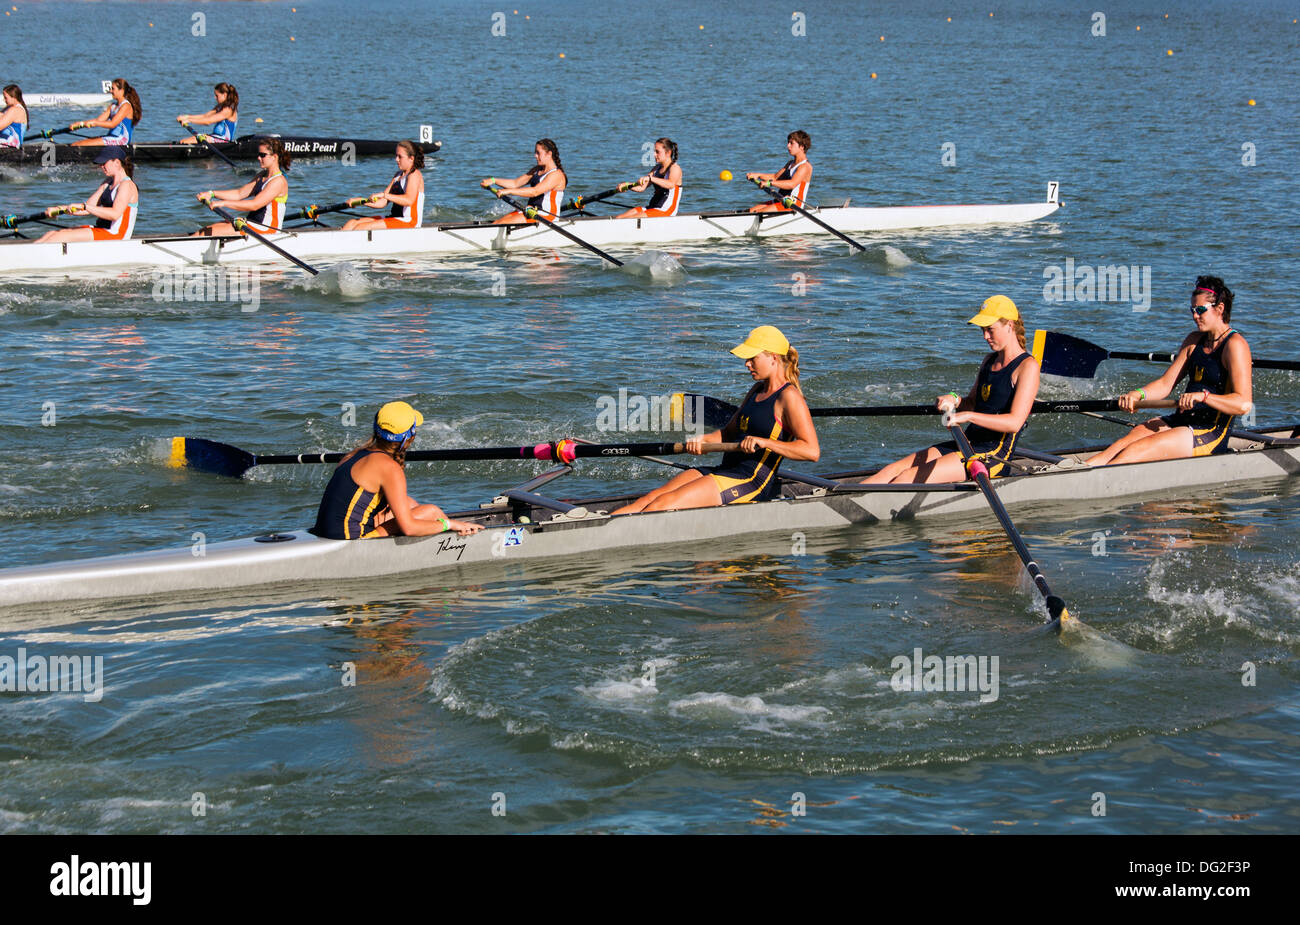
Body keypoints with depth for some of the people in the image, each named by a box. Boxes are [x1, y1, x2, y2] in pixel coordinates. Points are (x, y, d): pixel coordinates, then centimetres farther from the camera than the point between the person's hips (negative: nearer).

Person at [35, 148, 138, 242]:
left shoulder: (127, 185, -13)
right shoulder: (108, 182, 17)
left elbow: (115, 214, -28)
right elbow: (89, 208, 17)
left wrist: (83, 206, -31)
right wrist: (59, 209, 7)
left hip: (114, 234, -9)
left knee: (61, 236, -21)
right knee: (50, 235, -3)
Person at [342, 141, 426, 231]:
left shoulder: (414, 175, -9)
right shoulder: (398, 175, 20)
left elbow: (409, 200, -28)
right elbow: (382, 202, 16)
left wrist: (384, 195, -35)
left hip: (408, 222, -10)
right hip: (394, 218, 10)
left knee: (361, 228, -22)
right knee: (352, 223, 1)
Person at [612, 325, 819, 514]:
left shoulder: (788, 397, -10)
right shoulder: (758, 390, 18)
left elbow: (812, 451, -19)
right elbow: (728, 433, 23)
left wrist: (764, 442, -25)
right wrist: (703, 440, 2)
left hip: (751, 482, -9)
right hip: (726, 472, 9)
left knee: (663, 504, -20)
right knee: (651, 498, -10)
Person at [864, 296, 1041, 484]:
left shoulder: (1028, 366, -9)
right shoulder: (990, 361, 17)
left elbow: (1015, 422, -20)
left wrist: (968, 416, -25)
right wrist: (954, 400, 1)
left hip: (994, 454, -8)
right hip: (968, 444, 8)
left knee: (908, 477, -22)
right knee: (894, 469, -9)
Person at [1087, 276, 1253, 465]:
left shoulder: (1235, 345, -10)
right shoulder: (1195, 340, 16)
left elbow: (1244, 404, -20)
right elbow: (1165, 384, 13)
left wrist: (1203, 396, -32)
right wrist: (1138, 394, -6)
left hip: (1211, 434, -7)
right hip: (1181, 421, 7)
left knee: (1137, 450, -26)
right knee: (1124, 442, -17)